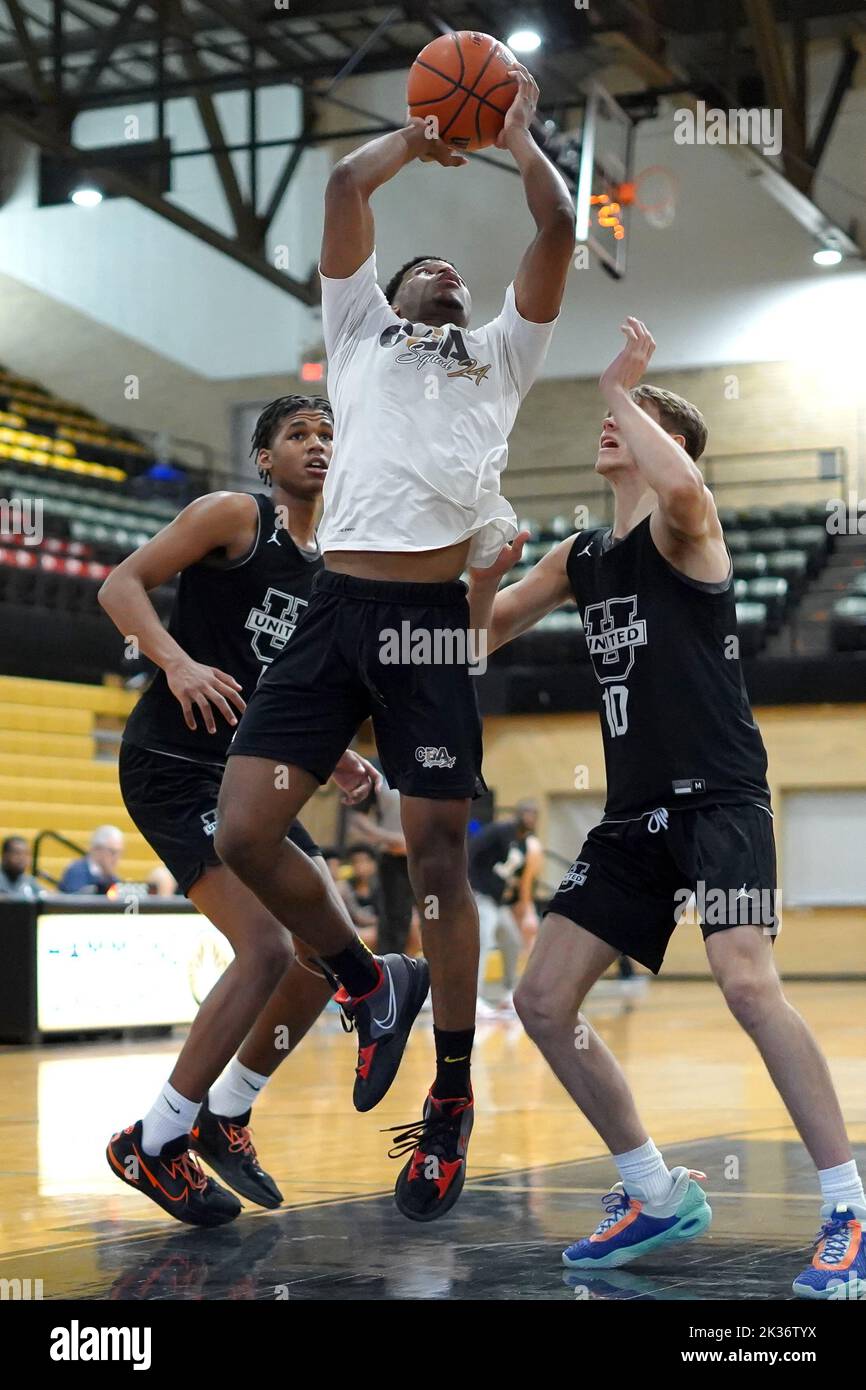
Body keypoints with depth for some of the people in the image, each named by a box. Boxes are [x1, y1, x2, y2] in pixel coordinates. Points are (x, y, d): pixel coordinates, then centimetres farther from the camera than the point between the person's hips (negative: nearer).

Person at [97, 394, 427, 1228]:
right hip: (173, 766, -9)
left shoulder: (335, 571, 15)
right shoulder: (234, 516, -6)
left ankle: (225, 1114, 22)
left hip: (250, 771, 9)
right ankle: (152, 1144, -6)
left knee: (326, 949, 6)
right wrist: (176, 661, -29)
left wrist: (339, 763, 5)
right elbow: (121, 585, -12)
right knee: (267, 950, -19)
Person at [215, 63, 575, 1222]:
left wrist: (515, 130, 25)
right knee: (244, 833, -7)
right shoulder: (358, 330, 24)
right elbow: (346, 184, 16)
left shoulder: (500, 353, 23)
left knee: (439, 859, -1)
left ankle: (453, 1102, 10)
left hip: (432, 616, -1)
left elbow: (558, 227, 14)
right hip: (338, 605, 1)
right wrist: (422, 132, 29)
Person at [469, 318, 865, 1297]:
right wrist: (484, 569, 2)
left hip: (719, 800, -8)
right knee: (542, 1002, 3)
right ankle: (657, 1194, 17)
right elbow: (482, 632, 23)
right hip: (634, 814, 8)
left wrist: (622, 387, -17)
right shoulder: (580, 558, 16)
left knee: (747, 984, -27)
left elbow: (681, 488, -31)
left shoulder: (682, 524, -5)